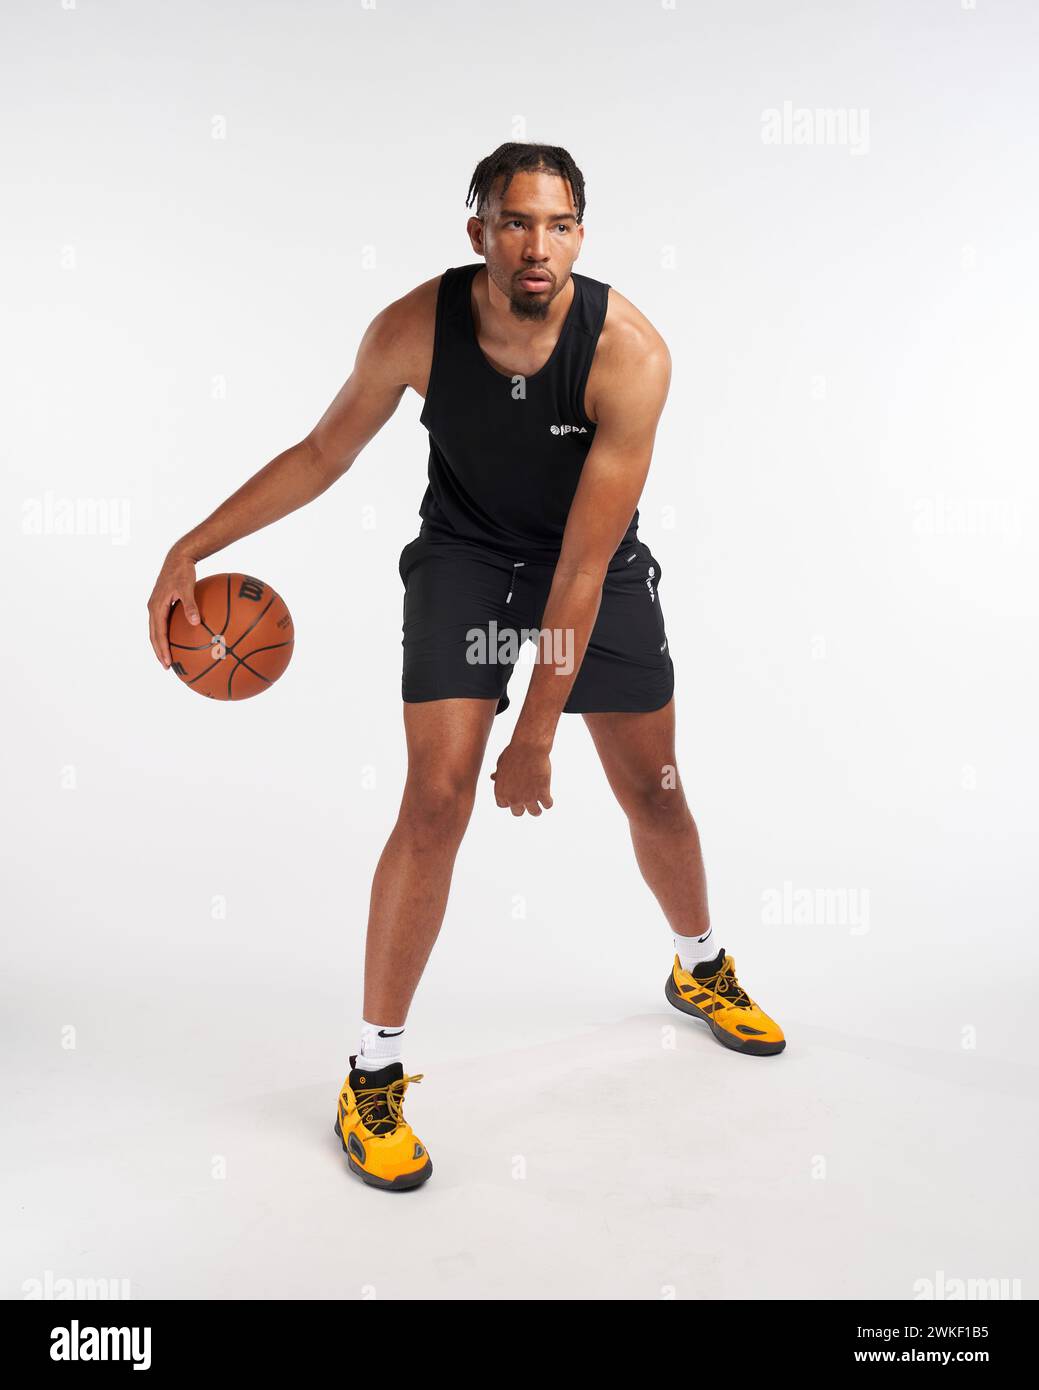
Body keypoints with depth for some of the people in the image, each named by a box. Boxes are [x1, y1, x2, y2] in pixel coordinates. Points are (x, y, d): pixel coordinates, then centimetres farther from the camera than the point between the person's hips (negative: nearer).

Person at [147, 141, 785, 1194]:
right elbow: (322, 454, -4)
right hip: (462, 555, 0)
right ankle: (373, 1074, 3)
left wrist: (536, 733, -26)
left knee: (654, 791, 8)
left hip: (597, 563, 1)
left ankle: (700, 968, 40)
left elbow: (584, 563, -28)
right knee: (436, 801, -14)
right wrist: (192, 548, -10)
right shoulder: (412, 329, -20)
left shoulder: (629, 353, -26)